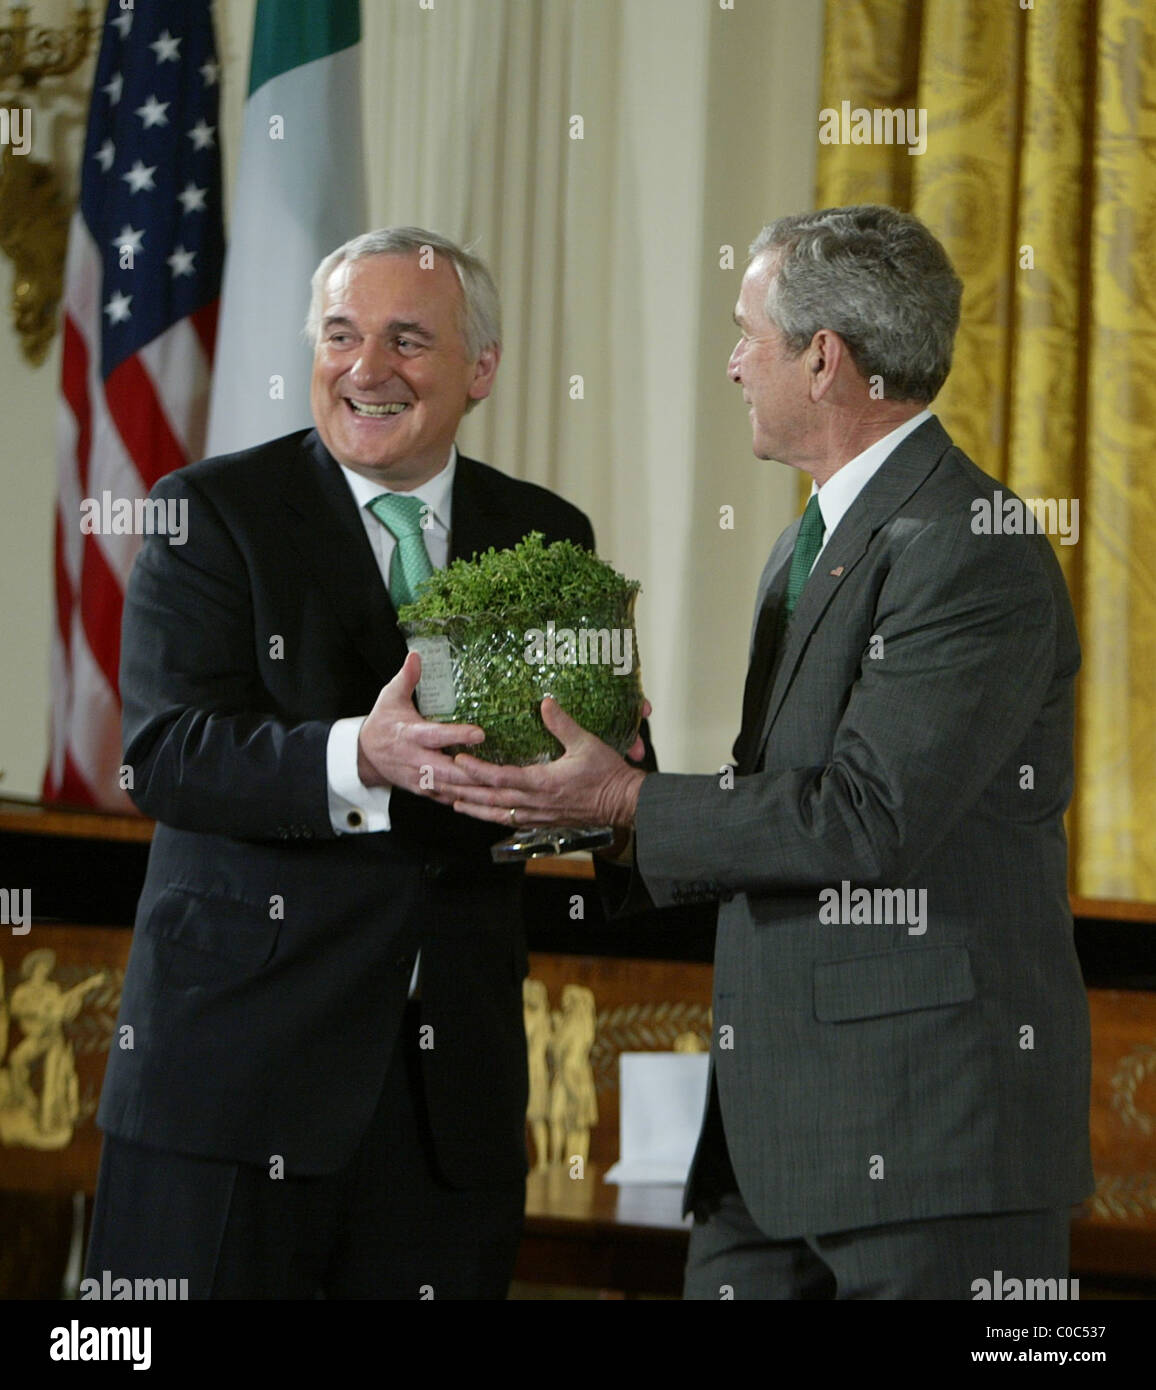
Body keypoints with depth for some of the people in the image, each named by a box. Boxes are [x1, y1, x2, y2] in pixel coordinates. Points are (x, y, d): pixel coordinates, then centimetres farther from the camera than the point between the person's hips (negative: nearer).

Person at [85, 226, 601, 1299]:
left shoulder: (545, 538, 11)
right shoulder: (211, 513, -1)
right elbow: (164, 754, -13)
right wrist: (357, 759, -30)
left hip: (455, 1079, 3)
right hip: (235, 1055, -3)